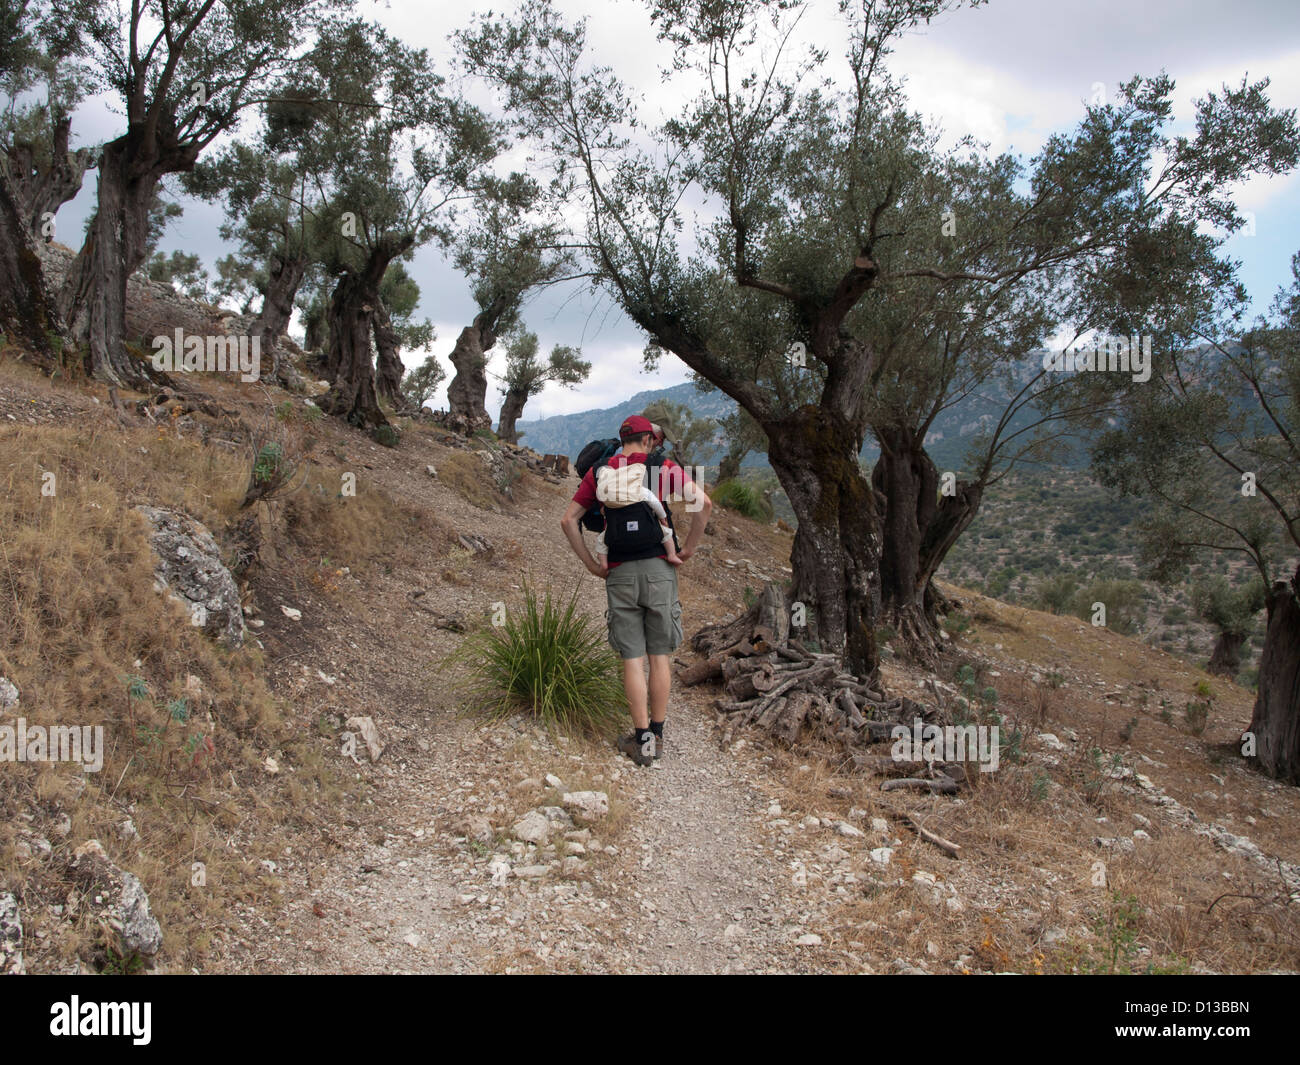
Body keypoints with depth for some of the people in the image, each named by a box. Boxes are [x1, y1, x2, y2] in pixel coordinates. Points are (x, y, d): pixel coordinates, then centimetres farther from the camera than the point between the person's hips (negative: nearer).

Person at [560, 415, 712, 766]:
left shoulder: (599, 472, 10)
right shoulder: (664, 467, 3)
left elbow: (568, 520, 7)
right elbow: (703, 502, -10)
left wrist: (591, 563, 9)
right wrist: (688, 548, -2)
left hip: (620, 575, 1)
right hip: (659, 569, -1)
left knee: (633, 660, 4)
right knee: (659, 656, 9)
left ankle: (642, 739, 5)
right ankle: (657, 735, 15)